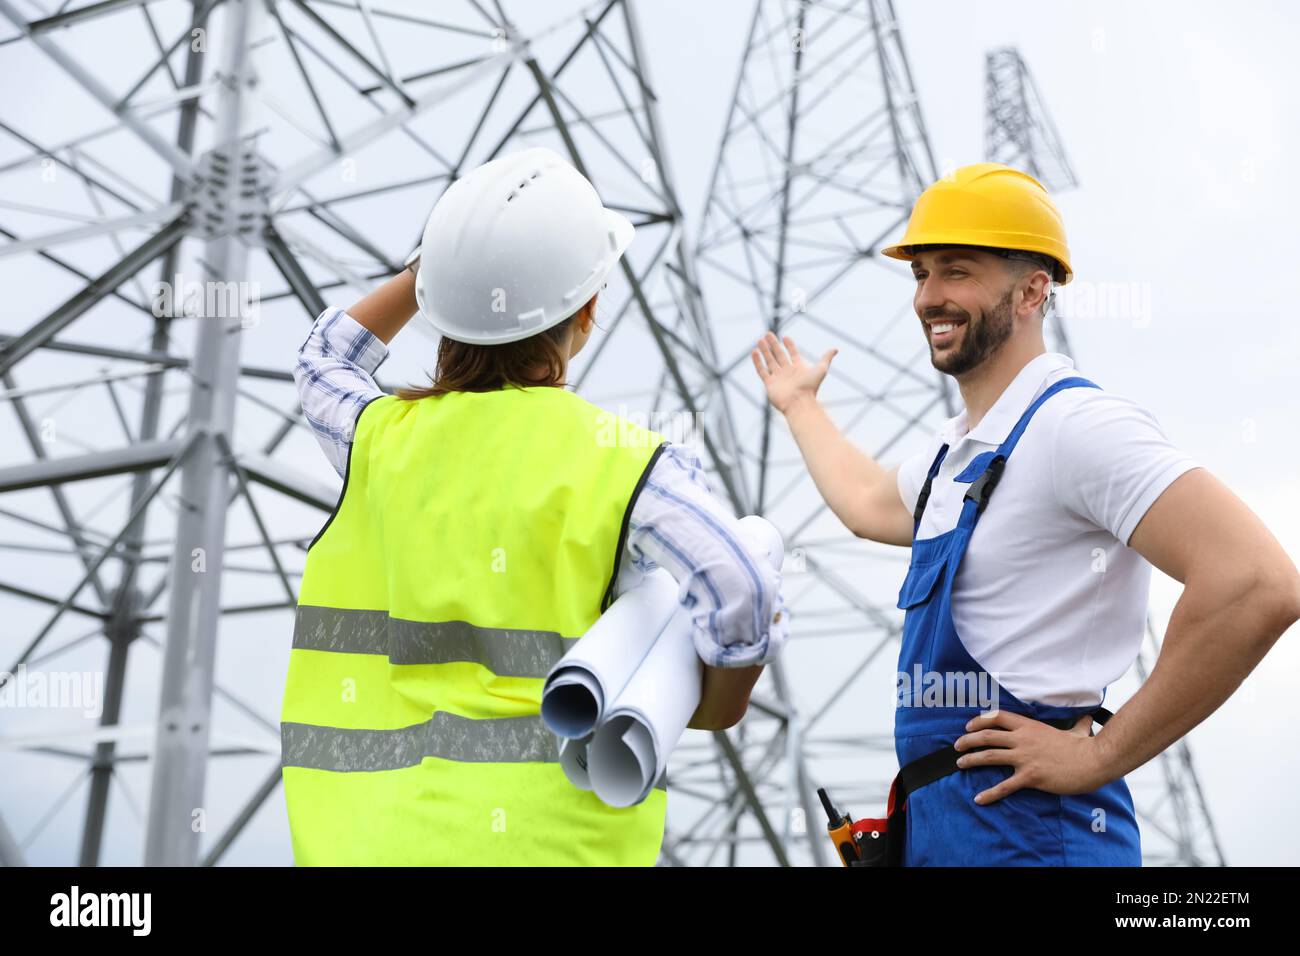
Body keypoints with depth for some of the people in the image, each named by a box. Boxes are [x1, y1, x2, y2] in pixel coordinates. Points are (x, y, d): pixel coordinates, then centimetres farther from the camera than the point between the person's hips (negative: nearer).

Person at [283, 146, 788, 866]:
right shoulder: (624, 464, -12)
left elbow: (324, 360, 25)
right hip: (544, 836, -4)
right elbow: (745, 604, -22)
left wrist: (429, 268, 23)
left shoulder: (383, 438, 2)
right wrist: (715, 710, -3)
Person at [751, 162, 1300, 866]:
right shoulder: (957, 451, 13)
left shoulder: (1075, 424, -16)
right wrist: (800, 405, 45)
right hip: (935, 824, 9)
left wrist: (1100, 756, -19)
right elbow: (868, 505, 35)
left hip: (1028, 830, -9)